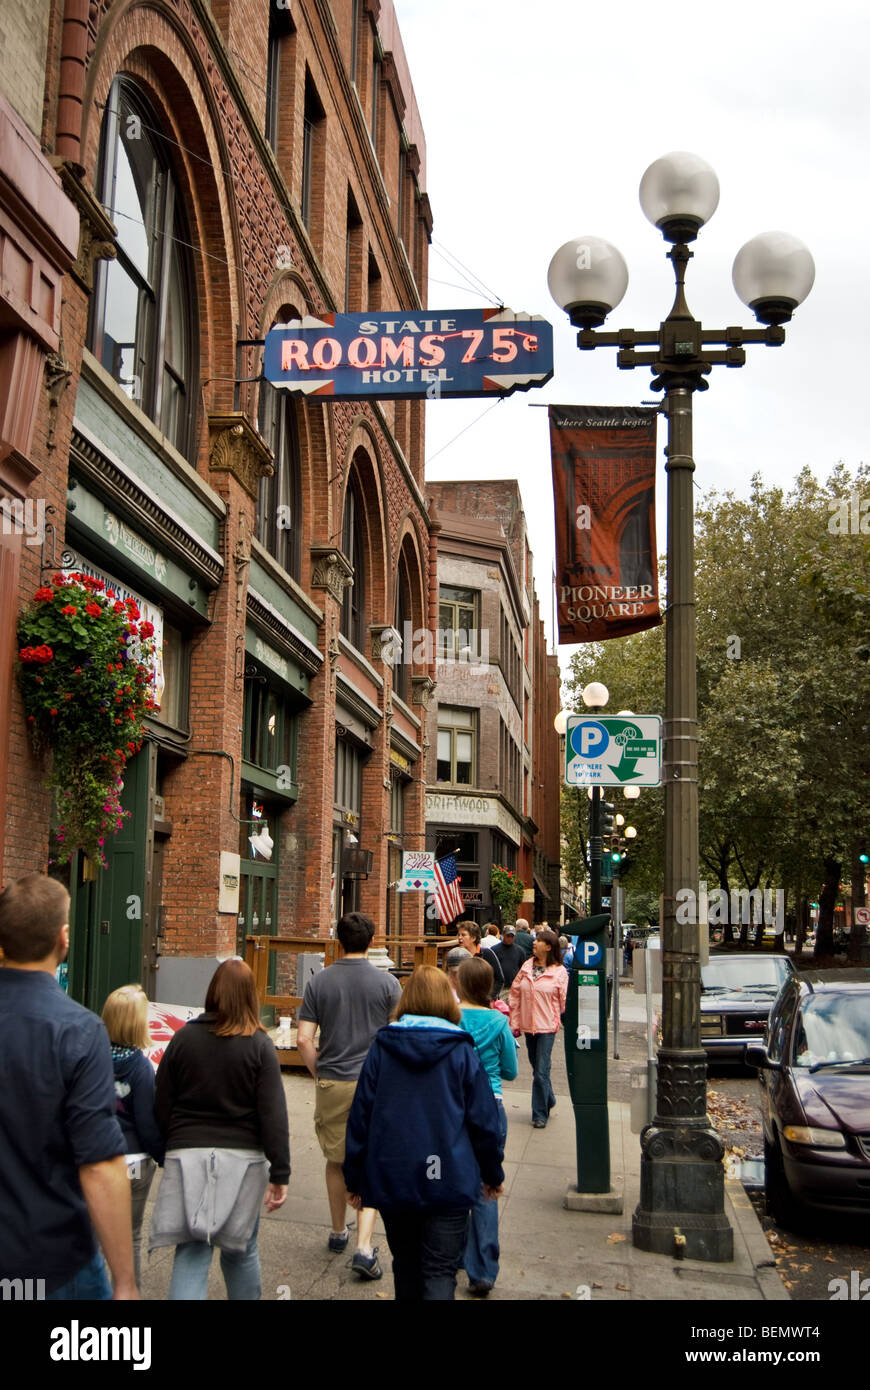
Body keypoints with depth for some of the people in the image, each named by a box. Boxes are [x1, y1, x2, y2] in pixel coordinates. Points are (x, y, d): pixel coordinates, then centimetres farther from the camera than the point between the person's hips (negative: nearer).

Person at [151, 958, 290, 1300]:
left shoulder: (183, 1038, 1)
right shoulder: (259, 1045, -4)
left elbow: (162, 1106, 5)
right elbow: (274, 1114, -7)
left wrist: (167, 1151, 17)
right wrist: (280, 1174, -5)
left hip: (187, 1156, 1)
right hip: (242, 1157, 0)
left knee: (191, 1254, 1)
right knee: (240, 1251, 17)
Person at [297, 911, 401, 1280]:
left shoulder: (319, 982, -1)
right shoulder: (387, 982, -5)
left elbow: (303, 1040, -4)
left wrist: (320, 1074, 10)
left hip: (332, 1083, 2)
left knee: (336, 1161, 18)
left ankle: (338, 1232, 35)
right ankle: (364, 1247, -6)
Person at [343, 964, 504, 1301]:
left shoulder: (382, 1048, -1)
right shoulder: (462, 1051, -5)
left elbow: (360, 1116, 1)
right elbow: (483, 1120, -1)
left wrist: (354, 1178, 10)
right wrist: (493, 1174, 13)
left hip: (390, 1181, 3)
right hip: (449, 1182, -2)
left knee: (406, 1264, 20)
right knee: (440, 1271, 1)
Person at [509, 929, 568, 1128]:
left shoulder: (559, 972, -7)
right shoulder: (527, 967, 5)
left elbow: (564, 1001, -1)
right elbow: (515, 994, 7)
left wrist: (560, 1020, 1)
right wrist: (514, 1022, 4)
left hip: (547, 1026, -5)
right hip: (528, 1025, 5)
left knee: (541, 1072, -7)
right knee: (537, 1069, 16)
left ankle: (540, 1114, 4)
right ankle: (549, 1101, 35)